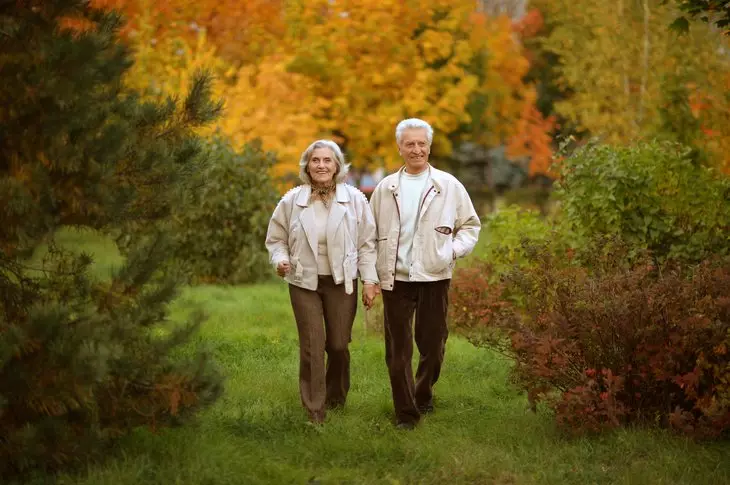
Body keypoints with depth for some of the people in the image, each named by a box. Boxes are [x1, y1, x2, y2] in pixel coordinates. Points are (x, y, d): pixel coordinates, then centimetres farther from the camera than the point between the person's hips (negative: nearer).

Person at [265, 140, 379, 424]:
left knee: (339, 345, 5)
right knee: (312, 346, -5)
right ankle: (314, 410, 2)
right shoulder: (292, 201, -1)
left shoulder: (354, 199, -1)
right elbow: (276, 239, 9)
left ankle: (336, 397, 31)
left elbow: (367, 243, 2)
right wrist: (280, 260, -12)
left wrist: (370, 281, -2)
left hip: (342, 282, 0)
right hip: (304, 283, 0)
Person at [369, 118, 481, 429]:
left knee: (432, 343, 7)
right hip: (396, 278, 1)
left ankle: (423, 395, 31)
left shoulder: (448, 185, 3)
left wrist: (454, 250, -6)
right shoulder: (386, 188, 7)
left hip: (434, 276, 0)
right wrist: (374, 270, 2)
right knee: (398, 348, -1)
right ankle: (406, 413, 7)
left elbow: (471, 224, 10)